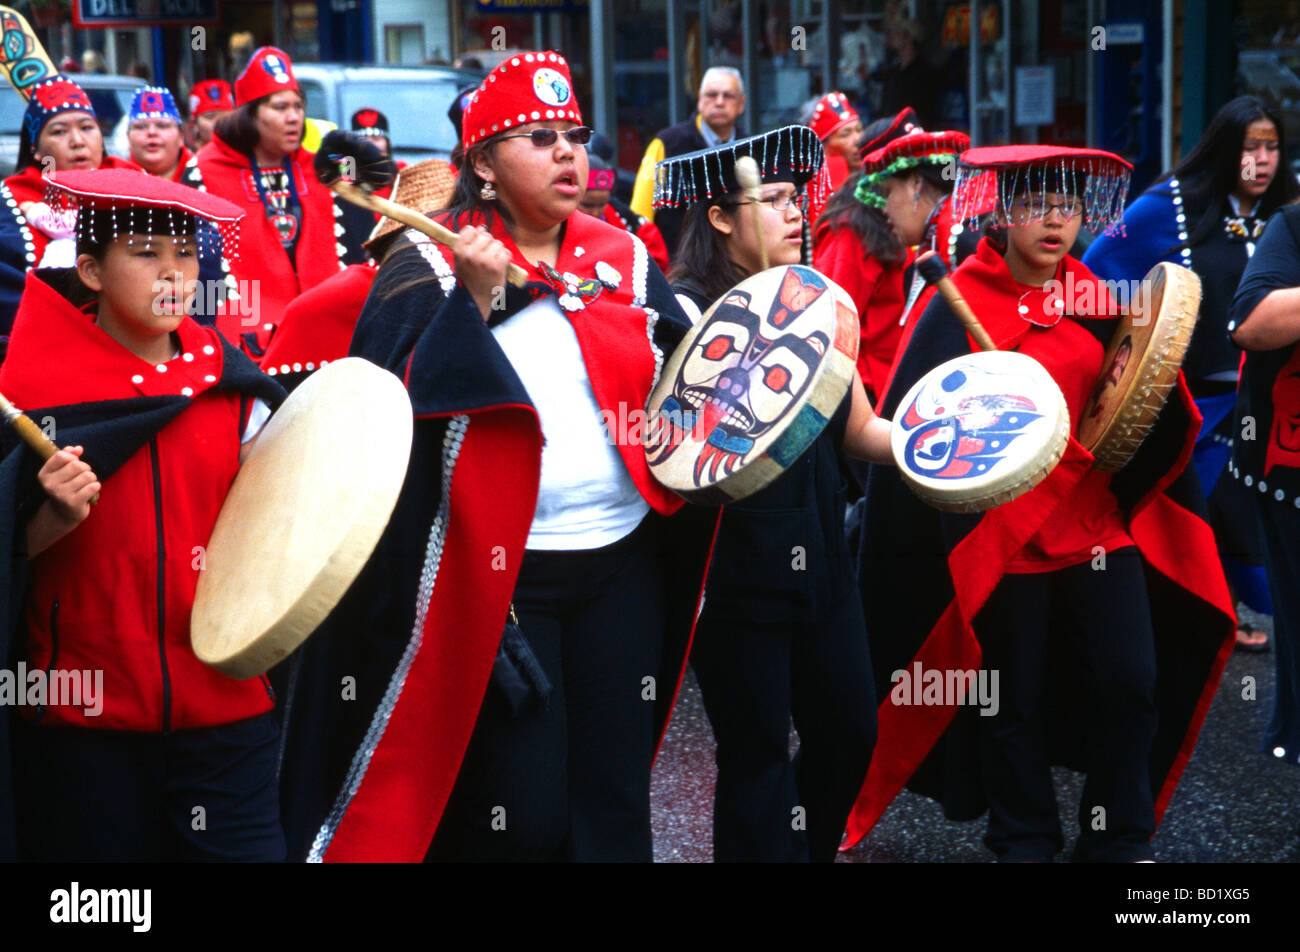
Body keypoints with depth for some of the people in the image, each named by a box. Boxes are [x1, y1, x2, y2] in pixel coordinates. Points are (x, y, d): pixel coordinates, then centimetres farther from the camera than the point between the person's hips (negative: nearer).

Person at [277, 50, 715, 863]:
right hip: (496, 573, -4)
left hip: (623, 560, 4)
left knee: (615, 800, 10)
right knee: (522, 814, -1)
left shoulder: (624, 260, 8)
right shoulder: (430, 269, -4)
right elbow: (398, 405, -15)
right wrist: (473, 301, -23)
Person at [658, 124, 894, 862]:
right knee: (758, 753, 2)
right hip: (737, 570, -6)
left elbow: (859, 428, 14)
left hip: (820, 558, 6)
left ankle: (813, 845, 35)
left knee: (850, 731, 12)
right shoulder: (685, 313, -9)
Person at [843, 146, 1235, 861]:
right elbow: (920, 418, -9)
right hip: (1003, 530, -3)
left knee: (1130, 685, -1)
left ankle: (1119, 841, 17)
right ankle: (1023, 842, 27)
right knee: (1014, 699, 8)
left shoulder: (1095, 299, 7)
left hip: (1097, 519, 3)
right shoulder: (962, 303, -5)